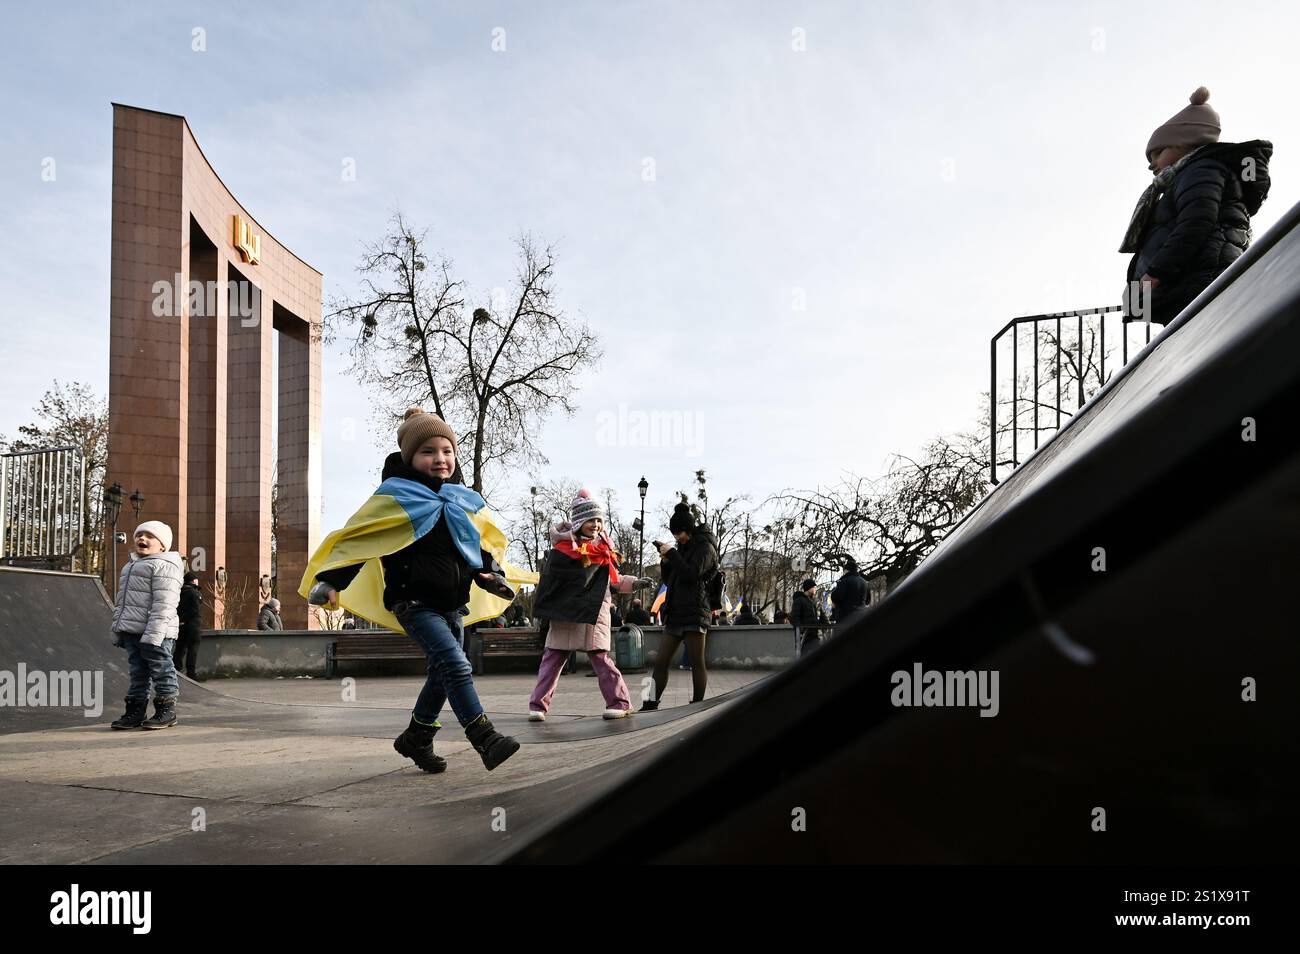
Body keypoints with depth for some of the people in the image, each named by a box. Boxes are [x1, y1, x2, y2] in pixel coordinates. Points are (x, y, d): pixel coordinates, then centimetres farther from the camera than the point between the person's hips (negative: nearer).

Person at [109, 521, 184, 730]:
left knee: (161, 671, -1)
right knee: (137, 673, 12)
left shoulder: (164, 566, -8)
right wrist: (118, 629, 21)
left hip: (154, 633, -9)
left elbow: (164, 603, -18)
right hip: (131, 632, 9)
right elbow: (121, 601, 28)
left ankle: (167, 712, 6)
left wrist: (154, 633, -24)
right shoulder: (131, 565, 23)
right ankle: (135, 712, 16)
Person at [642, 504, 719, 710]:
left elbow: (691, 574, -16)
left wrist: (672, 554, -10)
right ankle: (651, 705, 7)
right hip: (675, 614, 8)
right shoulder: (683, 548, 22)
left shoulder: (705, 547, -1)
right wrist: (665, 561, 6)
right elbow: (668, 579, 23)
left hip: (695, 613, -8)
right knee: (660, 662, 5)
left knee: (697, 663, -4)